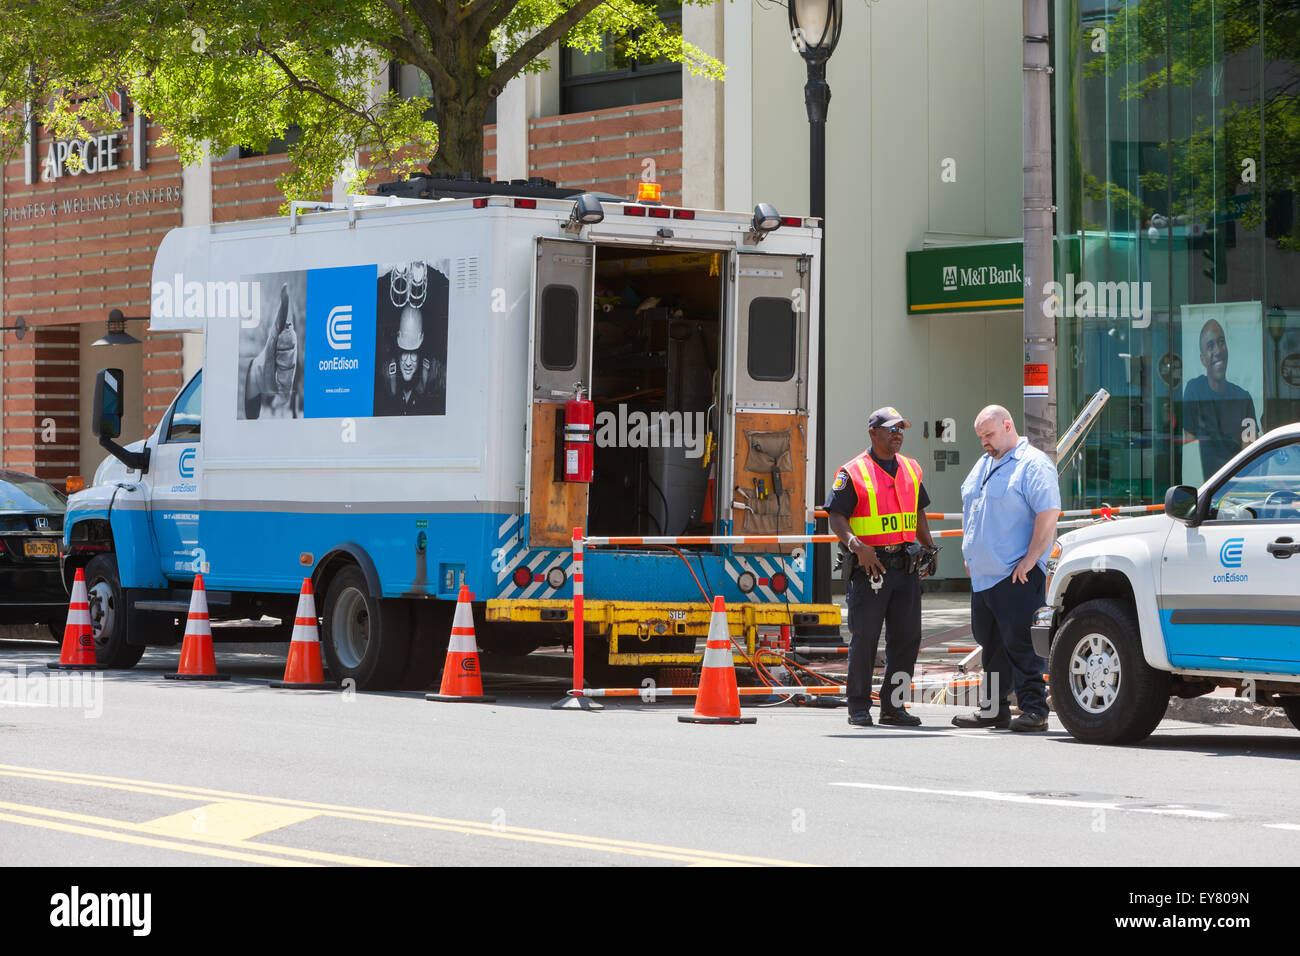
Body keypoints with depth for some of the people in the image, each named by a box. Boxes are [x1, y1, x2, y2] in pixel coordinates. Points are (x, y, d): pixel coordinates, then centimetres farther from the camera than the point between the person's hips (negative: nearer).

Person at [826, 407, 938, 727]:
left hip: (906, 566, 6)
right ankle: (859, 707, 7)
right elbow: (836, 517, -10)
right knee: (864, 638, -2)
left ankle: (893, 705, 13)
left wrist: (930, 548, 14)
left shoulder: (911, 470, 15)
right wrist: (856, 545, -25)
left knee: (906, 638, 5)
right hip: (869, 566, -6)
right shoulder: (853, 473, -4)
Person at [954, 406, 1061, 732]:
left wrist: (1030, 560, -19)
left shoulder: (1033, 464, -8)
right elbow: (970, 512, 29)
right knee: (991, 644, 12)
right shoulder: (983, 465, 20)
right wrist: (970, 555, 19)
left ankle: (1034, 709, -7)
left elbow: (1048, 514, -16)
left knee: (1021, 644, -10)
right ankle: (994, 709, 18)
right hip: (982, 576, 9)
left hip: (1017, 577, -9)